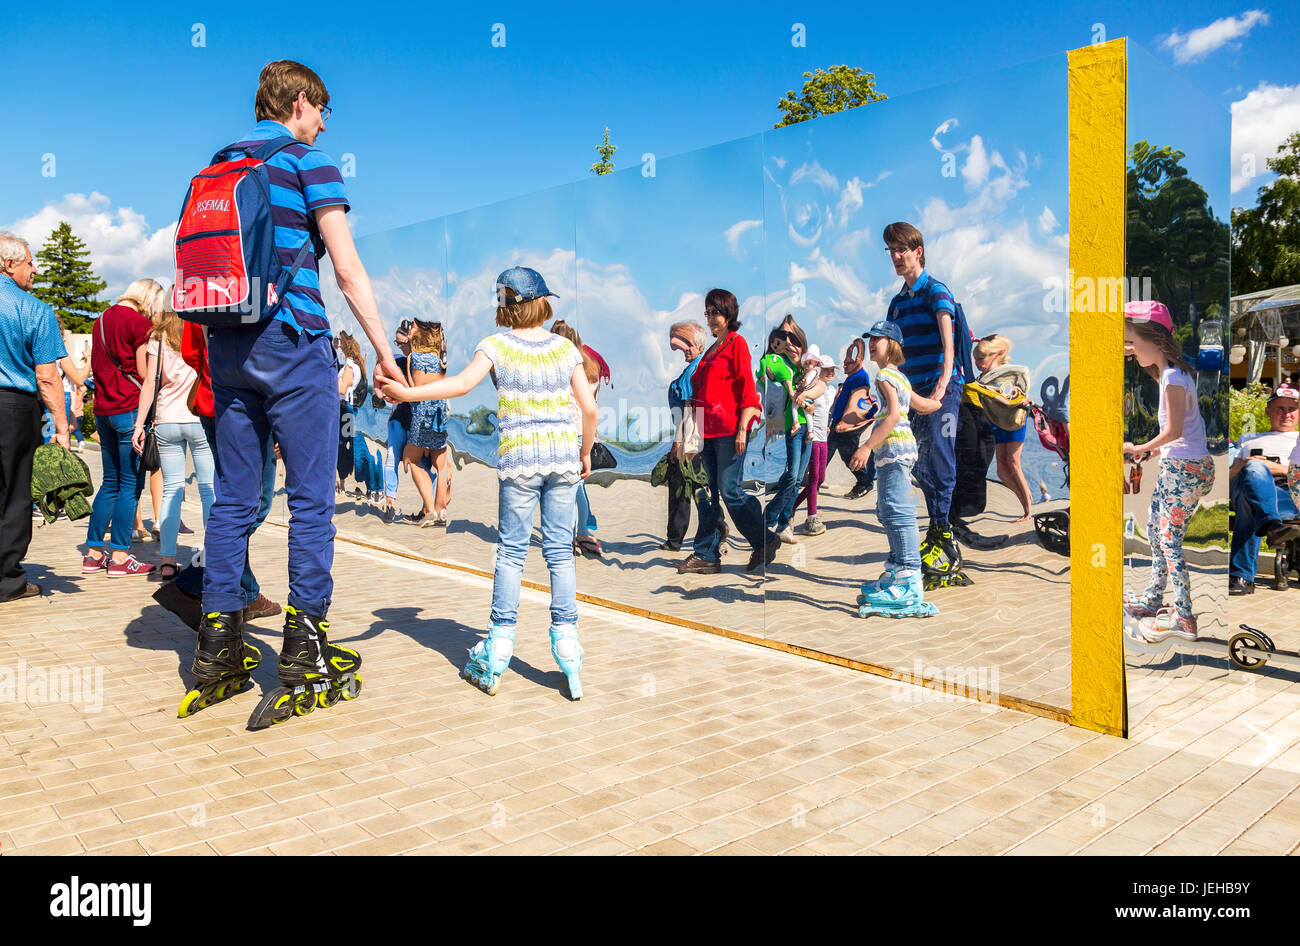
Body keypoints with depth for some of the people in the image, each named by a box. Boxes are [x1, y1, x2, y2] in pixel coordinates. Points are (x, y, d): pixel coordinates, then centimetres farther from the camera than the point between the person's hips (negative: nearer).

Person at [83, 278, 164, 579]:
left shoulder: (102, 319, 17)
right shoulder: (139, 322, -8)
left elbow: (95, 365, 22)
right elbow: (144, 373, -10)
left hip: (103, 409, 8)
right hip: (130, 408, -8)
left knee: (110, 482, 14)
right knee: (131, 484, -4)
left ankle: (93, 553, 16)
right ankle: (119, 557, -3)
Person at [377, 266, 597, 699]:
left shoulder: (497, 344, 0)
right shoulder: (564, 346, 8)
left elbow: (463, 382, -17)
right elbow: (589, 407, 5)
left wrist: (407, 393, -19)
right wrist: (585, 452, 17)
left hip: (519, 458, -2)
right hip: (564, 458, 2)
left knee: (511, 551, 4)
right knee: (560, 550, 7)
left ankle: (497, 652, 8)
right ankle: (566, 644, 6)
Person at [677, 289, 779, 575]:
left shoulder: (737, 343, -4)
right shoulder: (712, 348, 20)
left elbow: (747, 389, -11)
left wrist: (742, 430, -17)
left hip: (729, 429, -8)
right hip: (709, 430, 8)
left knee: (730, 490, -7)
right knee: (710, 493, 8)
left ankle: (765, 542, 10)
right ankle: (706, 555, 11)